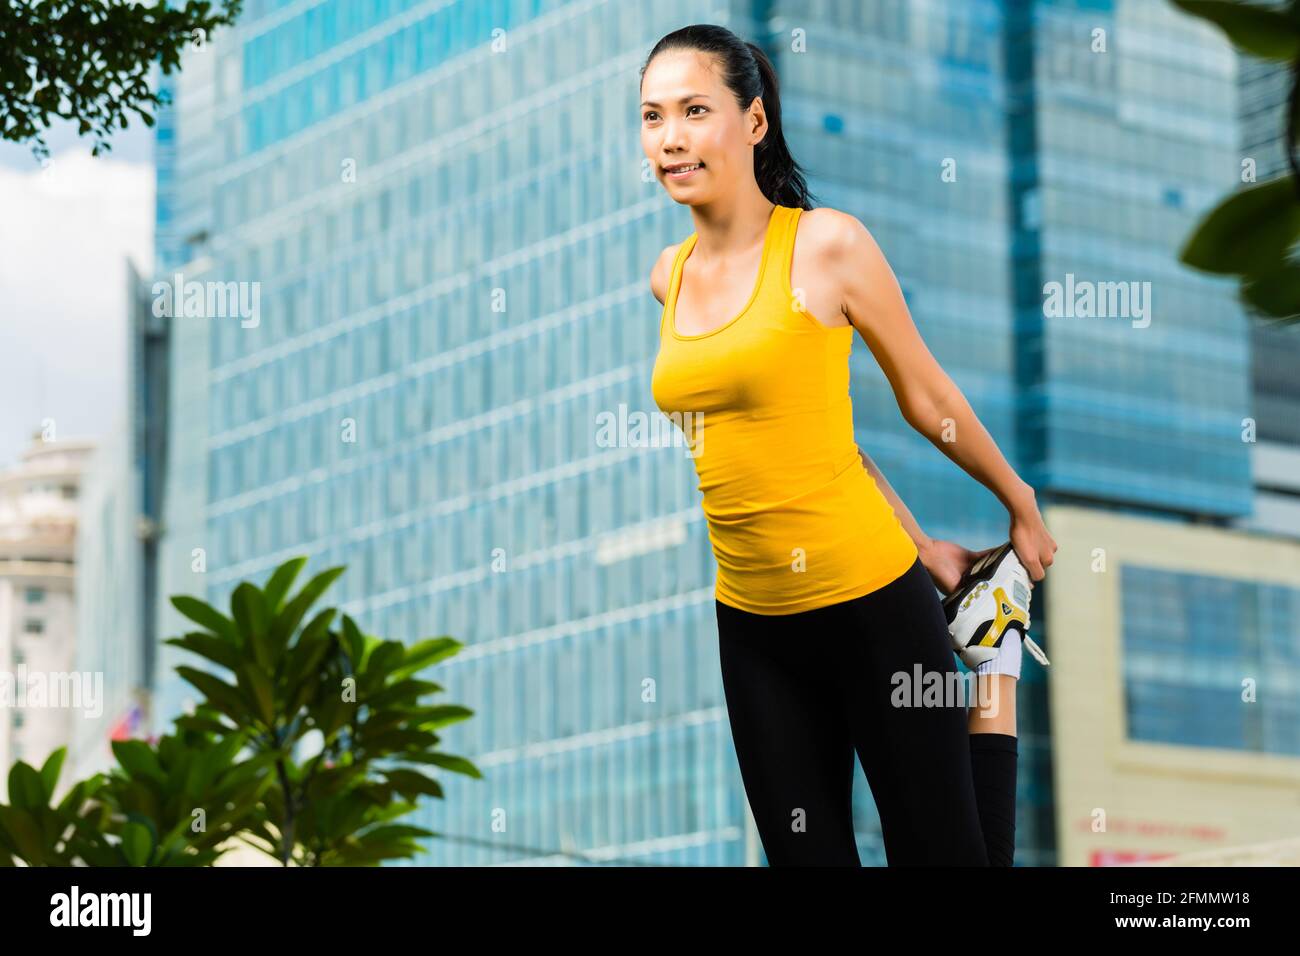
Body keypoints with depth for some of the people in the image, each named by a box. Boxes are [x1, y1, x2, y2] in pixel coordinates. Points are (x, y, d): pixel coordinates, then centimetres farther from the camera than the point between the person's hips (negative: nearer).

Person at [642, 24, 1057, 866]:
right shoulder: (671, 277, 7)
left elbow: (928, 398, 3)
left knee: (942, 849, 0)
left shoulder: (827, 244, -9)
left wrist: (1025, 510, 13)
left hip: (871, 605, -5)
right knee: (806, 853, 11)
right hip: (752, 622, 5)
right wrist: (925, 548, 14)